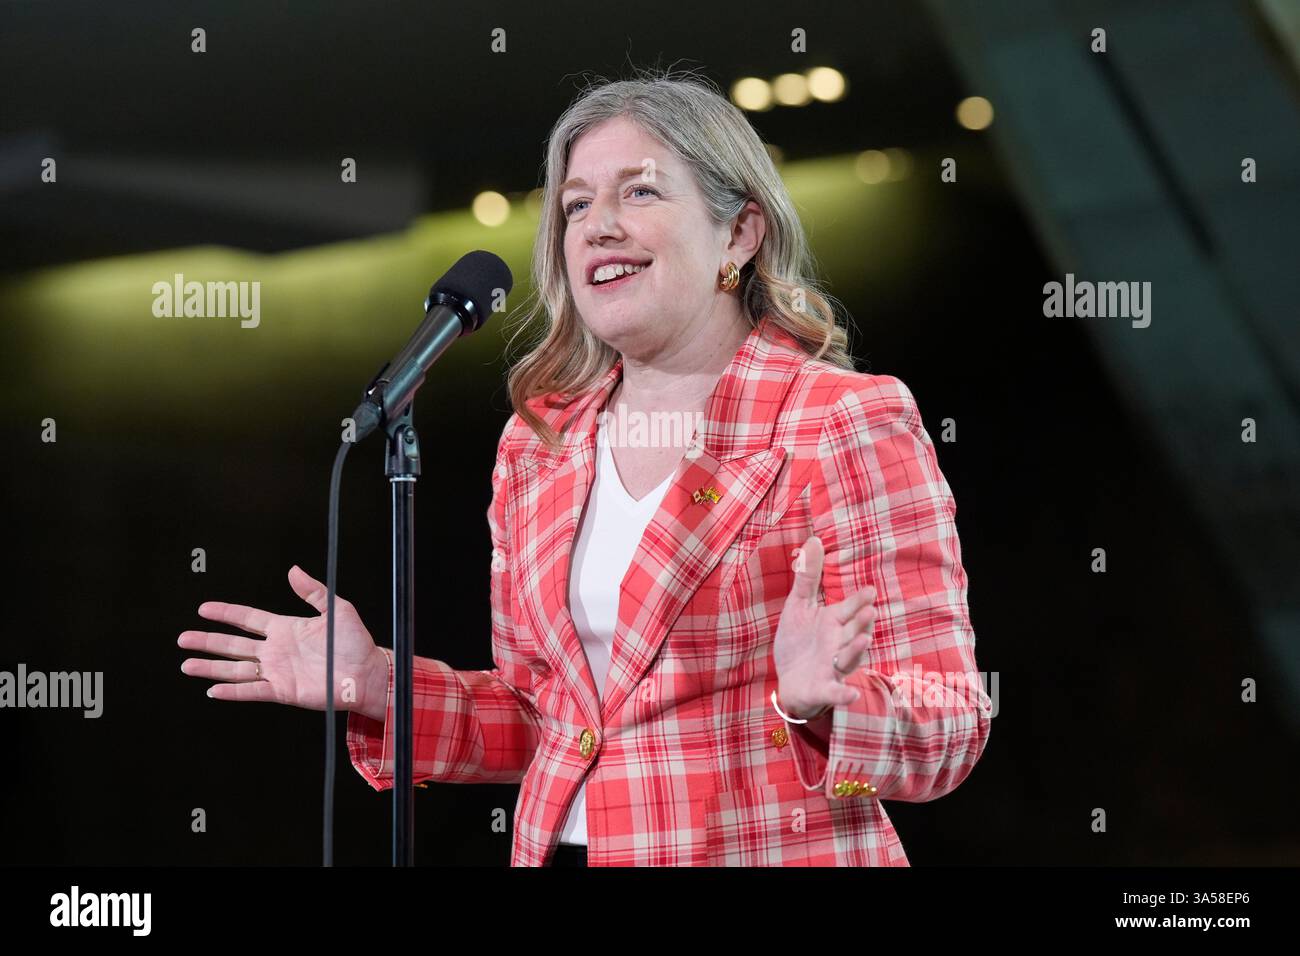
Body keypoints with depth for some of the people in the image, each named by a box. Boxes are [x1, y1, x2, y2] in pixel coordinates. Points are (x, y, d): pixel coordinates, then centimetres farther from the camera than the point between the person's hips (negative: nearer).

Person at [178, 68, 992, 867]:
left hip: (780, 852, -5)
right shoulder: (539, 441, 6)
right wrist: (375, 689, -1)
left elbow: (947, 729, -13)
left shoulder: (852, 424, -10)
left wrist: (820, 704, -31)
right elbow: (542, 719, 13)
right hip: (559, 846, 5)